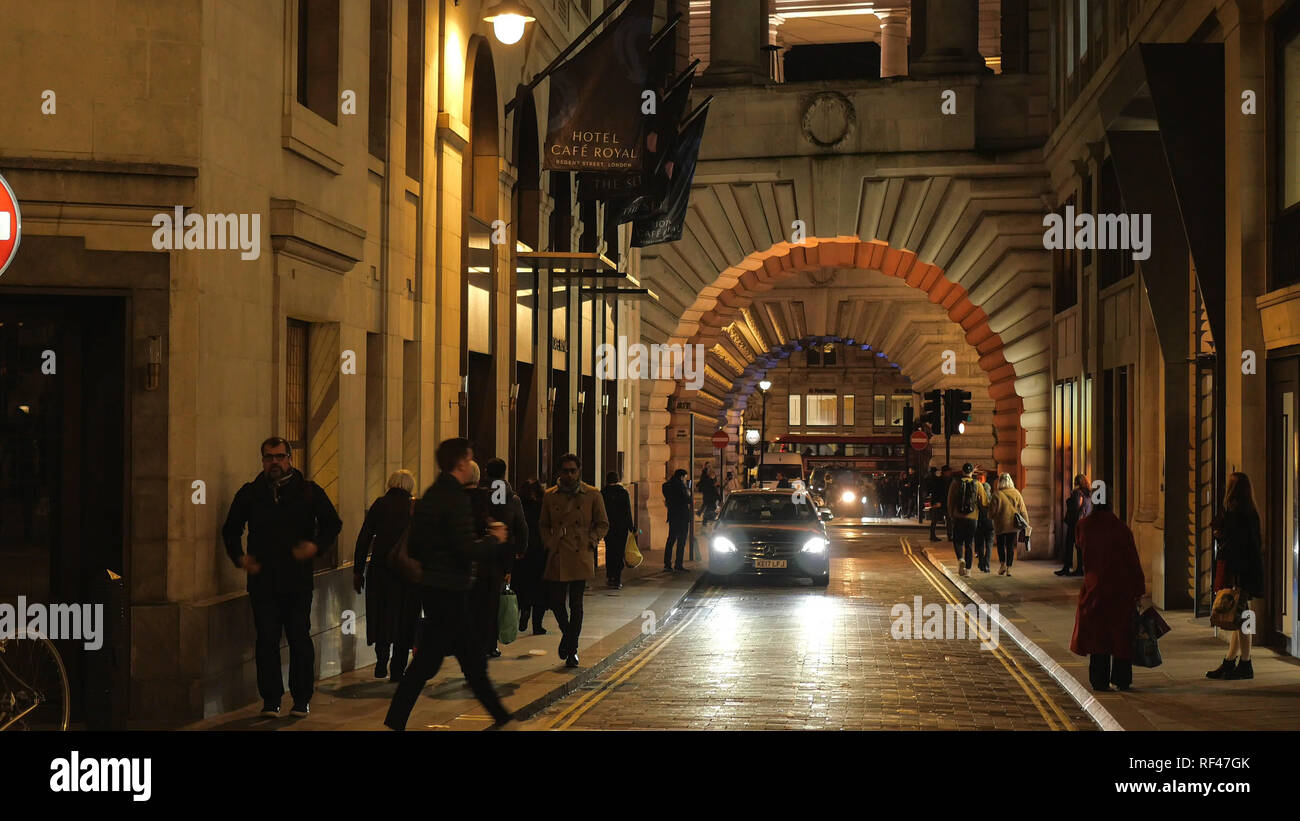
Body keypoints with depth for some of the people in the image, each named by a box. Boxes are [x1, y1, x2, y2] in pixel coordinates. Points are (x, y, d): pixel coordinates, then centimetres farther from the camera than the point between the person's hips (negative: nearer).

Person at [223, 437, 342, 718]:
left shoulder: (309, 491, 5)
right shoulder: (250, 493, 9)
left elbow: (333, 523, 9)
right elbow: (231, 530, 19)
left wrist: (316, 545, -9)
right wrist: (239, 557, 2)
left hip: (298, 580, -1)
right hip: (262, 580, 1)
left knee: (300, 639, 1)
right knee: (266, 640, 0)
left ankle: (302, 699, 10)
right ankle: (270, 699, 9)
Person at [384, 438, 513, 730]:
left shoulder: (430, 495, 12)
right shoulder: (455, 498, -17)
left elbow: (412, 547, 16)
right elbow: (468, 551, -23)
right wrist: (494, 539, -6)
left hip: (432, 585, 10)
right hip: (449, 591, -10)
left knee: (472, 657, 17)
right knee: (427, 661, -5)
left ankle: (499, 715, 26)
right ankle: (395, 721, -2)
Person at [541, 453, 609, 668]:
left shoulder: (592, 495, 3)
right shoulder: (550, 496, 8)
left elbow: (603, 524, 9)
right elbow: (543, 525, 18)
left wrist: (591, 541, -5)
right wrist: (549, 543, 3)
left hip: (581, 556, -2)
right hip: (557, 557, 2)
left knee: (576, 604, -3)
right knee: (556, 602, 1)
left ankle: (572, 649, 9)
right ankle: (567, 634, 30)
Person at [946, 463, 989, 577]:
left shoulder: (955, 484, -2)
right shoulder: (978, 485, -2)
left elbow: (950, 502, 3)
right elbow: (984, 503, -2)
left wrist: (951, 515, 16)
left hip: (958, 517, -1)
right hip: (973, 518, 1)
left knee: (958, 541, 12)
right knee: (970, 543, 9)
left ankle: (960, 559, -15)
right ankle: (968, 569, 9)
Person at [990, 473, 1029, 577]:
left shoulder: (996, 494, -9)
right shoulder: (1016, 493, 0)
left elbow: (993, 510, -9)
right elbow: (1023, 510, 4)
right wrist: (1026, 524, 9)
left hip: (1000, 524, -2)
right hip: (1013, 525, 2)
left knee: (1000, 545, 13)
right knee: (1010, 546, 7)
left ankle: (1002, 564, 0)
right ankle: (1009, 568, 4)